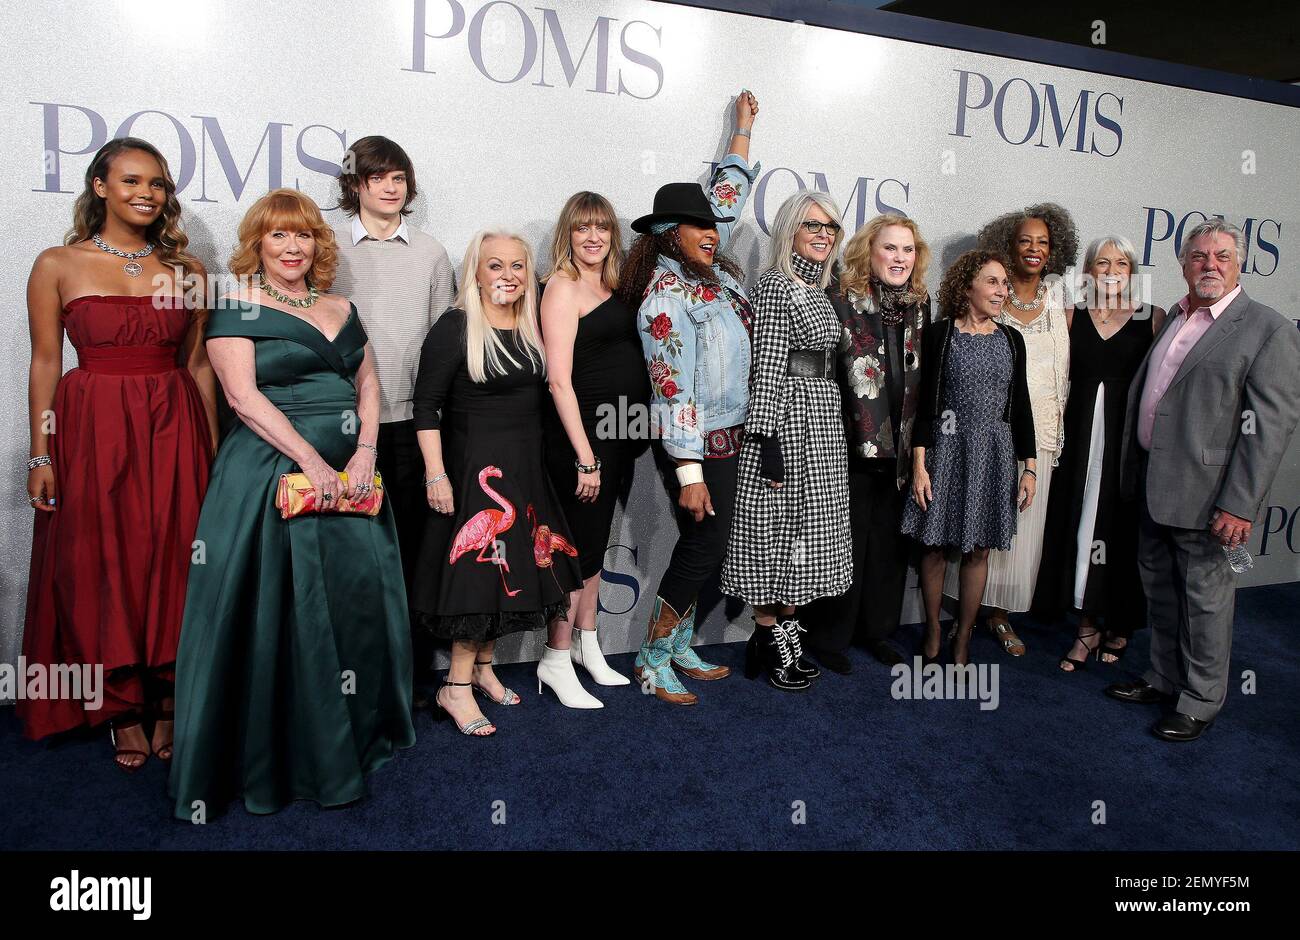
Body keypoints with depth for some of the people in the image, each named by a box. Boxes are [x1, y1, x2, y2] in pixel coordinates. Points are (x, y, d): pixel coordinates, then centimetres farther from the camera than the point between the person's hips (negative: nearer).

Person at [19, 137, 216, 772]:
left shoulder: (186, 269, 8)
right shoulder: (59, 265, 2)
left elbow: (198, 365, 8)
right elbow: (45, 363, 2)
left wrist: (212, 450, 5)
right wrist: (41, 456, -3)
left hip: (174, 432, 2)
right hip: (92, 432, -1)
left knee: (172, 565, 4)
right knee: (100, 570, 4)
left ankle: (169, 706, 19)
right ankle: (123, 712, 20)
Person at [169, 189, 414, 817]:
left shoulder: (342, 309, 16)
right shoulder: (236, 309, -1)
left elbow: (368, 383, 12)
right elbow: (242, 395, -11)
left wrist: (364, 453, -5)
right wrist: (313, 463, -18)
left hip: (349, 476, 6)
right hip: (272, 475, -5)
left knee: (356, 598, 7)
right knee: (276, 613, -2)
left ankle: (355, 736, 23)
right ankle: (272, 757, 14)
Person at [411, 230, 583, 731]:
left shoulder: (531, 328, 9)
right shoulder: (455, 328, -11)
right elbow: (426, 407, -13)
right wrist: (436, 475, -17)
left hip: (526, 466, 7)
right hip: (473, 466, -7)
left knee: (511, 567, 12)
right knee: (478, 569, -5)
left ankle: (482, 666, 27)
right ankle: (456, 687, 7)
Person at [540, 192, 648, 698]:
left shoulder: (609, 286, 13)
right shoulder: (563, 288, -11)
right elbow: (559, 379, -17)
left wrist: (624, 440, 8)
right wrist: (585, 455, -20)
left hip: (615, 432, 8)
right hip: (580, 434, -8)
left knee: (596, 540, 16)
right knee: (581, 543, 0)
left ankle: (587, 645, 30)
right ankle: (557, 657, 15)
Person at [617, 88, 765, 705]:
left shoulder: (710, 268, 8)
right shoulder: (666, 296, -17)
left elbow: (728, 194, 24)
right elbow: (672, 392, -21)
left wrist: (744, 127, 33)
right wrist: (689, 473, -23)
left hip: (728, 436, 9)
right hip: (697, 445, -9)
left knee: (701, 547, 13)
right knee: (704, 548, -2)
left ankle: (679, 647, 26)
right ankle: (651, 660, 12)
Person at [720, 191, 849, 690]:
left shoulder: (820, 289, 16)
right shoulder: (776, 285, -10)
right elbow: (767, 367, -17)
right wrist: (767, 441, -21)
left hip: (823, 420, 9)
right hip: (787, 421, -9)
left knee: (806, 529, 12)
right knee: (778, 527, -1)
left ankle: (785, 634, 23)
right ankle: (766, 640, 12)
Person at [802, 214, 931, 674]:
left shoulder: (920, 304, 9)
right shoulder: (840, 300, -9)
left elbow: (922, 378, 14)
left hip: (900, 448, 6)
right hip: (850, 446, -5)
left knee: (890, 542, 14)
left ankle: (877, 630, 30)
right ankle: (829, 638, 19)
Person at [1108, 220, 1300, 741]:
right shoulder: (1174, 318, 12)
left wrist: (1240, 504, -19)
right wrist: (1133, 470, 13)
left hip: (1202, 491, -7)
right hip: (1152, 483, 7)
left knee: (1204, 596, 6)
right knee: (1159, 589, 18)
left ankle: (1201, 700, 22)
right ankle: (1164, 678, 35)